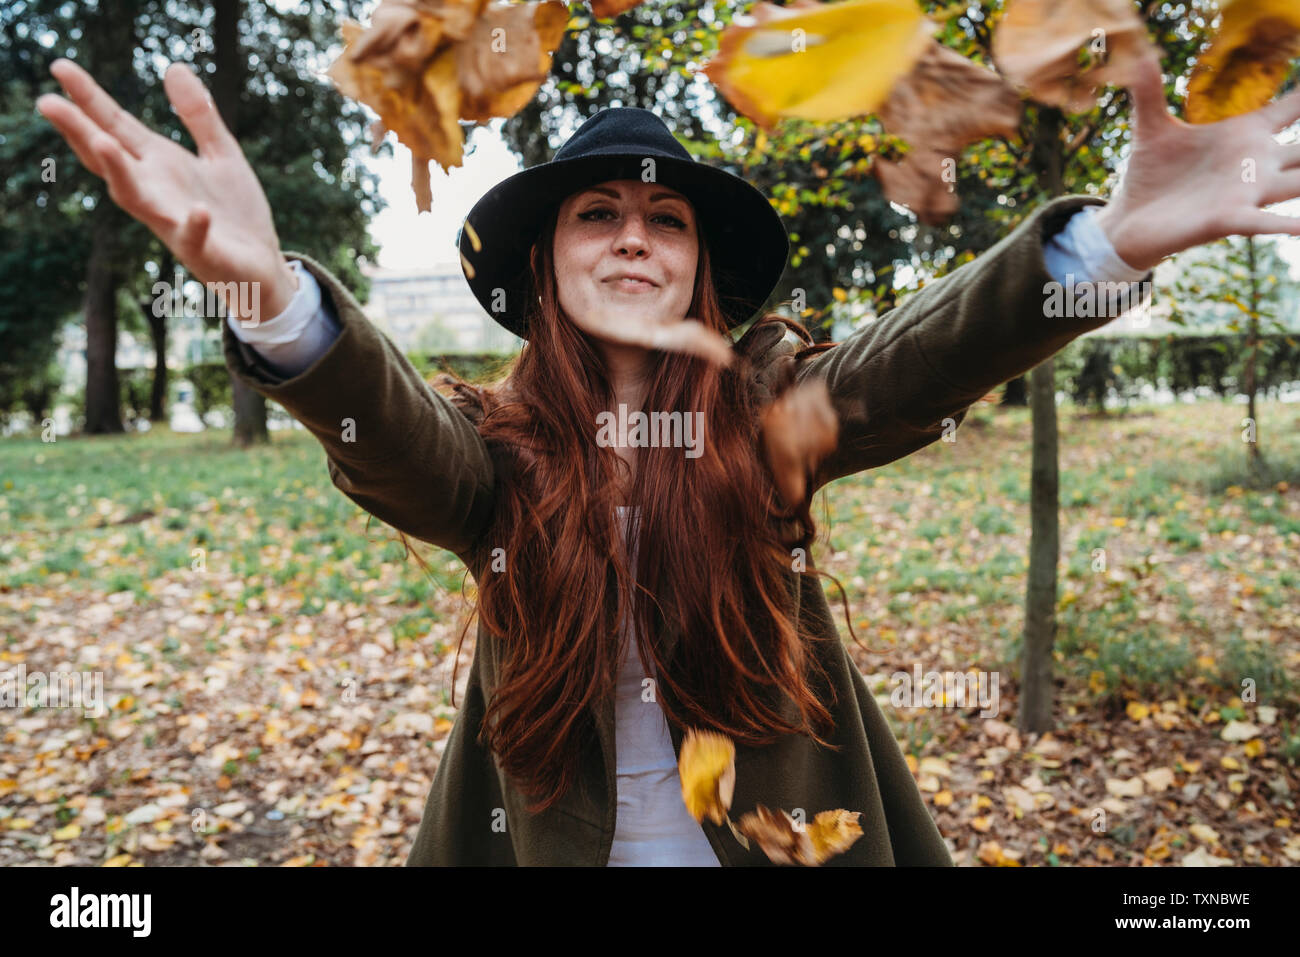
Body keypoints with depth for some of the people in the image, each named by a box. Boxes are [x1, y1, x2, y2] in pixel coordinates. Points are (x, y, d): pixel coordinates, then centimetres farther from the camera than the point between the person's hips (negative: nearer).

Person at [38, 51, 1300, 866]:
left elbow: (913, 358, -24)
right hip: (549, 839, 0)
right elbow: (385, 431, -29)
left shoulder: (772, 408, -7)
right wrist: (268, 290, -50)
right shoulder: (492, 451, -9)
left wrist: (1112, 238, -41)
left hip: (782, 833, 1)